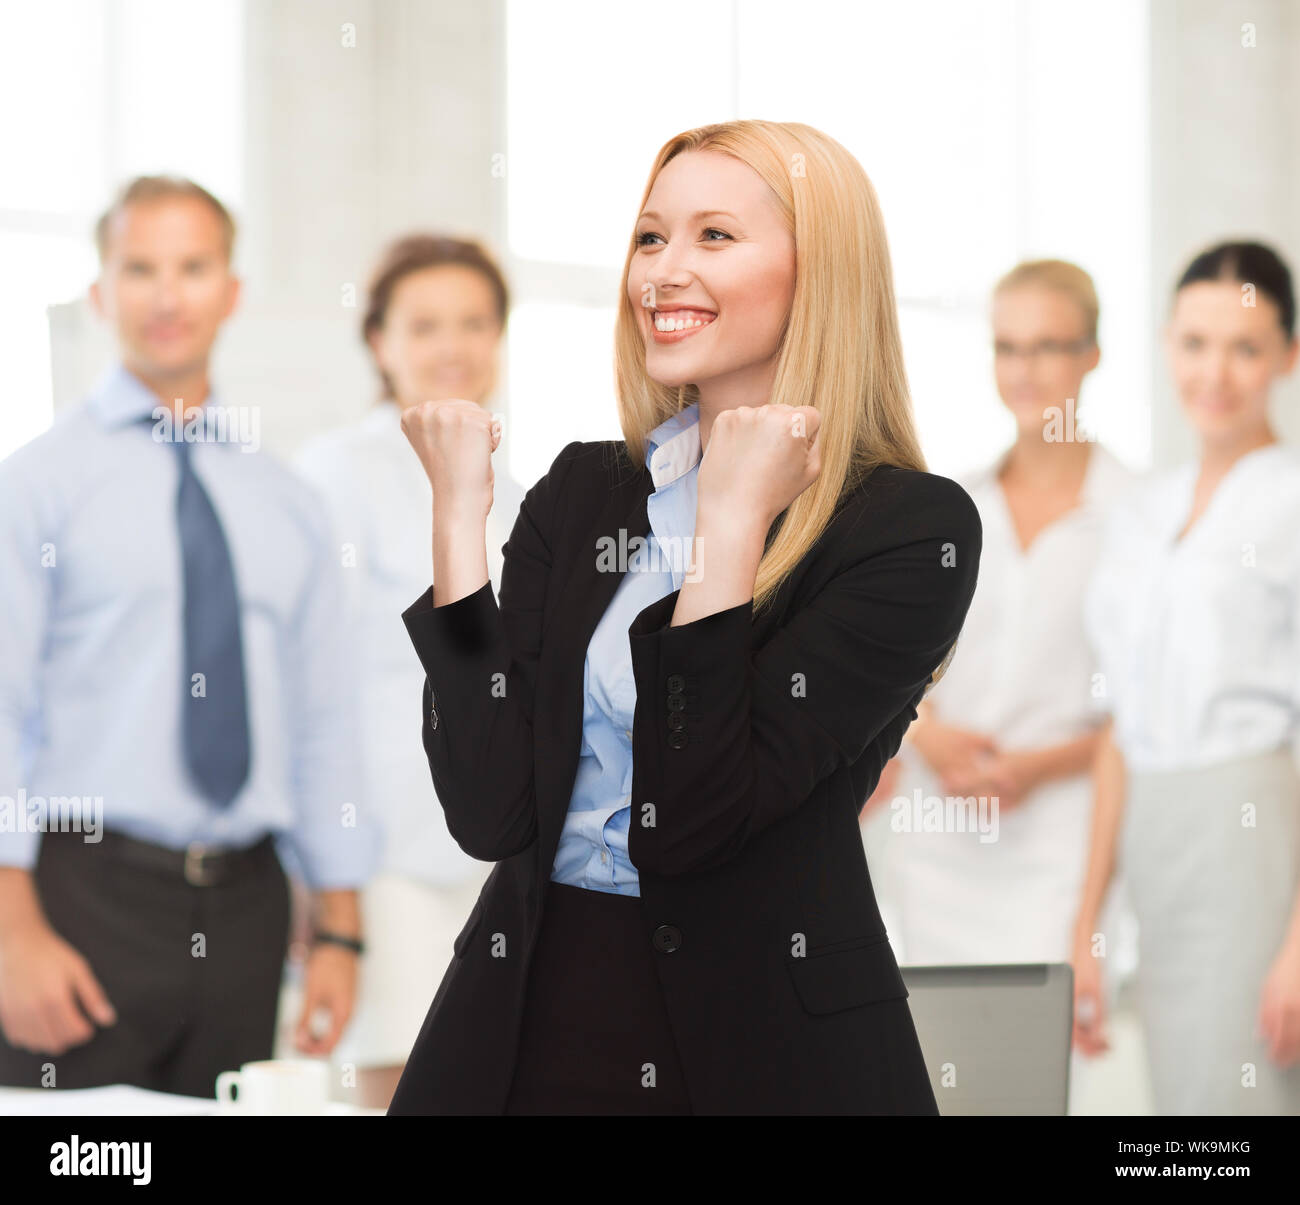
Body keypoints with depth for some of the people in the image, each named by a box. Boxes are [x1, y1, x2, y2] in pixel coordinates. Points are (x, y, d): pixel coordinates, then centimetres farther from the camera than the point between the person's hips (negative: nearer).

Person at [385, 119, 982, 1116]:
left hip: (762, 1051, -4)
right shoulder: (583, 492, 4)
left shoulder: (914, 529, -10)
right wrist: (459, 509, -8)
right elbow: (489, 812, -8)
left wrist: (733, 520, -18)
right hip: (527, 1031, 4)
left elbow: (684, 827, -18)